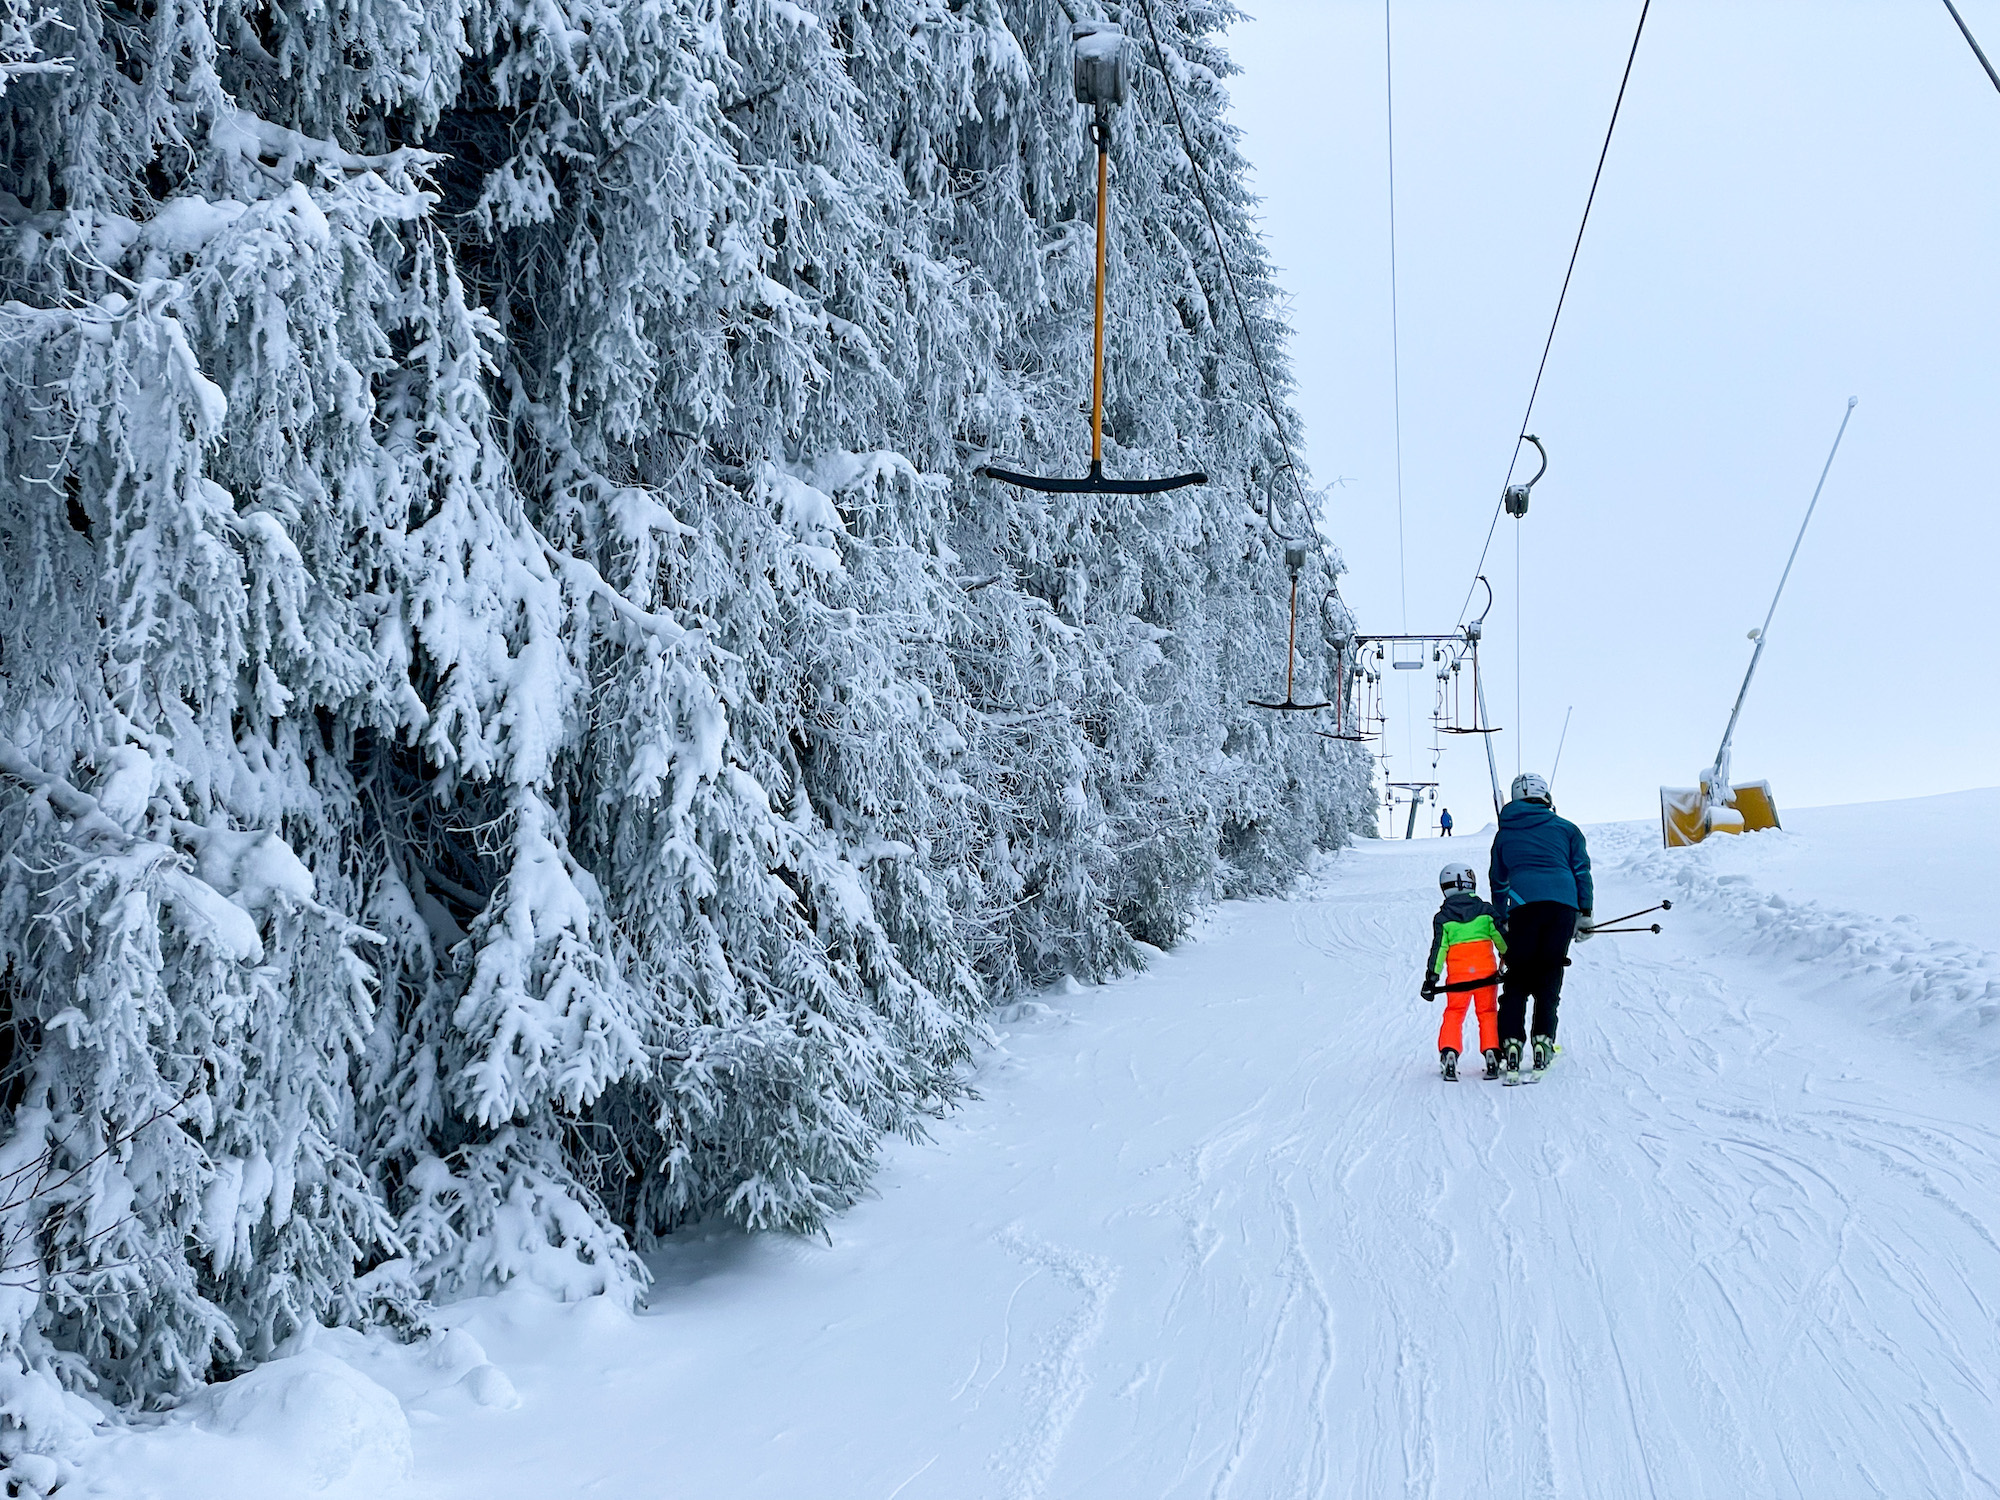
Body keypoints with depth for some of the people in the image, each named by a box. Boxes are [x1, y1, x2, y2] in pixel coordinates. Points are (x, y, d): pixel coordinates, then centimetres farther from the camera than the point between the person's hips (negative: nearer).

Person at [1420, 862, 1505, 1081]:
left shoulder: (1442, 918, 0)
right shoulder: (1486, 910, 3)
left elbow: (1438, 949, -2)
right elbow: (1502, 938, 4)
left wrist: (1431, 978, 0)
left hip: (1458, 976, -1)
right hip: (1486, 972, 1)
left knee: (1453, 1014, 7)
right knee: (1487, 1013, 12)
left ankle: (1449, 1052, -9)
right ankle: (1491, 1053, 0)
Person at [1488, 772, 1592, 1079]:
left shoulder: (1504, 833, 21)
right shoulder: (1566, 828, 17)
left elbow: (1497, 881, 26)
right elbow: (1582, 871, 11)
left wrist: (1501, 922, 32)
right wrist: (1585, 913, 12)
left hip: (1523, 906, 0)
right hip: (1562, 904, 0)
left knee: (1517, 979, 5)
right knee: (1549, 977, 8)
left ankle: (1510, 1043, -8)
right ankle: (1543, 1041, 0)